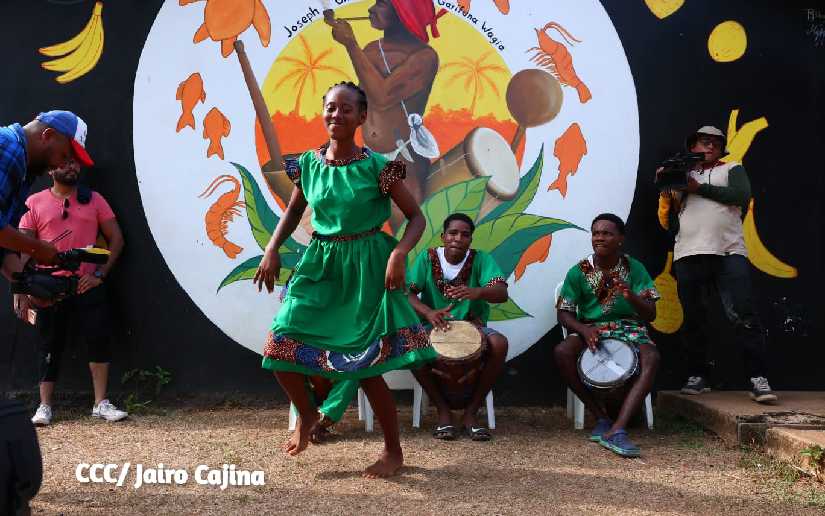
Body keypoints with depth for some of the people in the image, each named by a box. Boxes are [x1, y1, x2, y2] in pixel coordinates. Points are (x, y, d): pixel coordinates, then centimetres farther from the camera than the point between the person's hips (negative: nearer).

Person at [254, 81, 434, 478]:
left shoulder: (376, 167, -10)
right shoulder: (309, 164, 2)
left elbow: (416, 216, -6)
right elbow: (293, 211, 18)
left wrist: (399, 254, -23)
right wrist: (271, 250, 4)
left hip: (365, 268, -4)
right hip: (320, 264, 4)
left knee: (368, 364, -1)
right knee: (281, 349, -3)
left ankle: (394, 452, 18)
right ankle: (307, 415, 28)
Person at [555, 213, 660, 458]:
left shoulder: (634, 268, 0)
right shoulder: (579, 272, -1)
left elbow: (650, 314, -3)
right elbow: (564, 313, 2)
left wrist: (631, 296, -25)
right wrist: (584, 329, -20)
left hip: (629, 328, 0)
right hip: (590, 329, 0)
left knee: (651, 358, -33)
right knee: (562, 352, -32)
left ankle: (616, 430, -40)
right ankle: (602, 417, -17)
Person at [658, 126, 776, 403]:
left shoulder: (732, 169, 18)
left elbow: (741, 195, -5)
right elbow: (670, 225, 18)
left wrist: (698, 188, -4)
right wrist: (666, 193, 3)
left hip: (729, 254, -3)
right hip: (688, 256, 3)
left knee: (743, 316, -13)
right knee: (693, 320, 4)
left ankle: (759, 380, -12)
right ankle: (697, 377, 14)